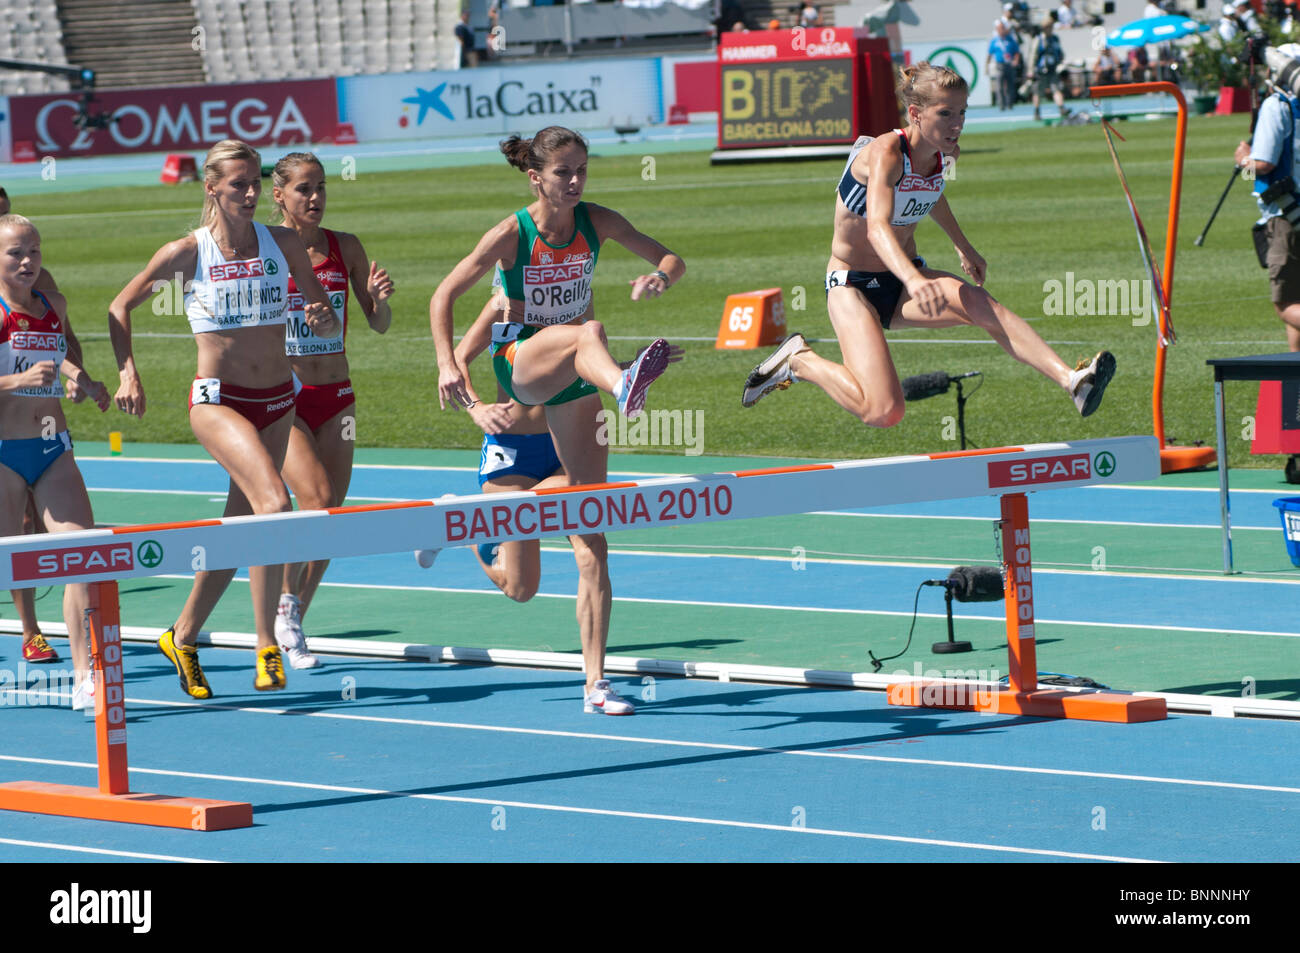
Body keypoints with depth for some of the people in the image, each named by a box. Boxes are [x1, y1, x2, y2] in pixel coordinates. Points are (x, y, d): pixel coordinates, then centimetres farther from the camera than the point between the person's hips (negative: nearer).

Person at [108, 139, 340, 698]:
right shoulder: (186, 253, -7)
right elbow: (121, 307, 6)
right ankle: (266, 646, -19)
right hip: (217, 399, -4)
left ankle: (183, 637, 29)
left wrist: (323, 319, -16)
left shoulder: (283, 244, 0)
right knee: (274, 505, -26)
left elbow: (330, 325, 6)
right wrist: (128, 373, -4)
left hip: (277, 399, 4)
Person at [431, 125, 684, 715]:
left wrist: (659, 277, -19)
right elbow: (444, 296, -6)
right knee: (587, 331, -39)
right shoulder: (511, 234, -12)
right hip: (519, 363, -4)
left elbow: (671, 259, 4)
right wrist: (447, 364, -19)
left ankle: (595, 682, -2)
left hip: (572, 381, 4)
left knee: (591, 535, -3)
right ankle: (625, 386, -77)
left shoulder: (597, 222, -2)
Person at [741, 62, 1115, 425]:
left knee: (978, 302, -30)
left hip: (902, 286, 6)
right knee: (883, 412, -24)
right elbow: (877, 227, -43)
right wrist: (914, 280, -61)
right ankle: (800, 360, 3)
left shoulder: (943, 154, -2)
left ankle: (1072, 381, -41)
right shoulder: (886, 154, -25)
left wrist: (963, 246, 30)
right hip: (852, 286, -6)